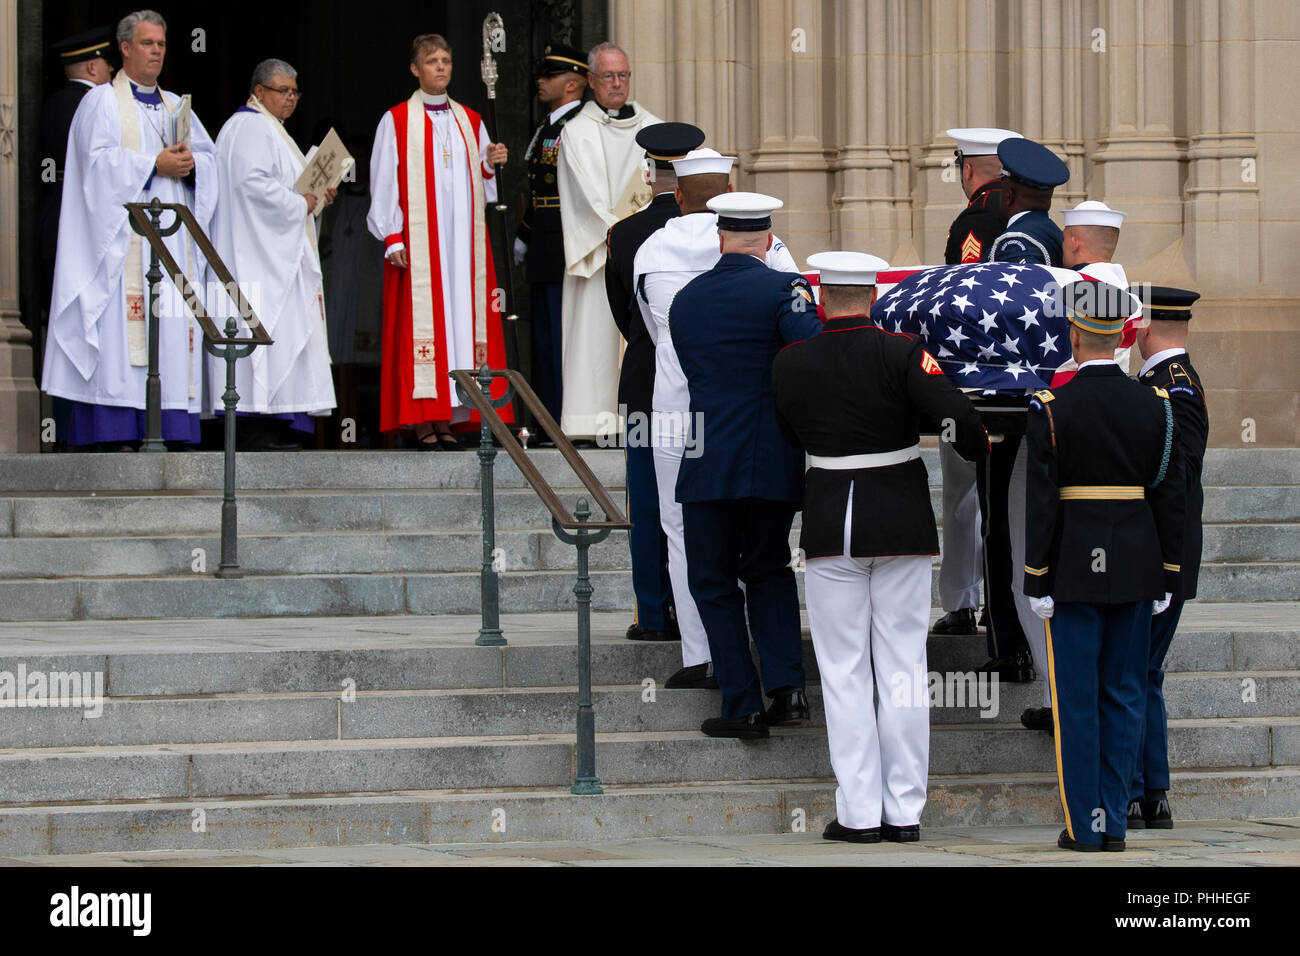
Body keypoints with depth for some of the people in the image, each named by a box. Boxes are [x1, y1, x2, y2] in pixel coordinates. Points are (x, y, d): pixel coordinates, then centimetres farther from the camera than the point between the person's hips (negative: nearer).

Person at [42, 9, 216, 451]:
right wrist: (154, 165, -16)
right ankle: (115, 428, -17)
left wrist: (189, 165, -7)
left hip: (173, 230, 6)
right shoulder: (102, 102, 4)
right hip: (123, 230, -6)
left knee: (174, 326, -1)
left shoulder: (176, 106, 21)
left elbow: (210, 157, 15)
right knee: (121, 326, -13)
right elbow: (99, 159, -10)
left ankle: (172, 427, -3)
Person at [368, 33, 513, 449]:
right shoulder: (397, 122, 3)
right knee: (420, 320, -8)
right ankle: (423, 424, -8)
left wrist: (490, 166, -4)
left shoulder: (470, 122, 15)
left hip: (463, 239, 4)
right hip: (417, 240, -4)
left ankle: (449, 422, 2)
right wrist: (392, 239, -10)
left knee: (462, 317, -1)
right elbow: (383, 183, -2)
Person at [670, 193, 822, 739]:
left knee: (714, 582, 9)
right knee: (768, 571, 19)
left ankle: (743, 706, 2)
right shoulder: (784, 289, -6)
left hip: (708, 464, 0)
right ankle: (787, 686, 4)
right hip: (775, 462, 0)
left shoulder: (686, 300, 7)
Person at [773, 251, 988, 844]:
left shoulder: (789, 364, -2)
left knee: (844, 672, 4)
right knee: (902, 667, 5)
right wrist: (977, 450, 2)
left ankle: (859, 812, 1)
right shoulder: (901, 354, -9)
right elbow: (957, 412, -18)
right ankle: (904, 811, 6)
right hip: (902, 519, 0)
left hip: (829, 521, 0)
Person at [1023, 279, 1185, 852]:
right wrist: (1166, 577, 9)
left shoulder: (1051, 411, -9)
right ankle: (1115, 822, 9)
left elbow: (1042, 503, -10)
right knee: (1124, 695, 9)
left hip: (1074, 569, -3)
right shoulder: (1155, 407, 1)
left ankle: (1084, 824, 3)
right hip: (1136, 571, 3)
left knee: (1077, 697, 2)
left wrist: (1037, 582, -5)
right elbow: (1171, 497, 2)